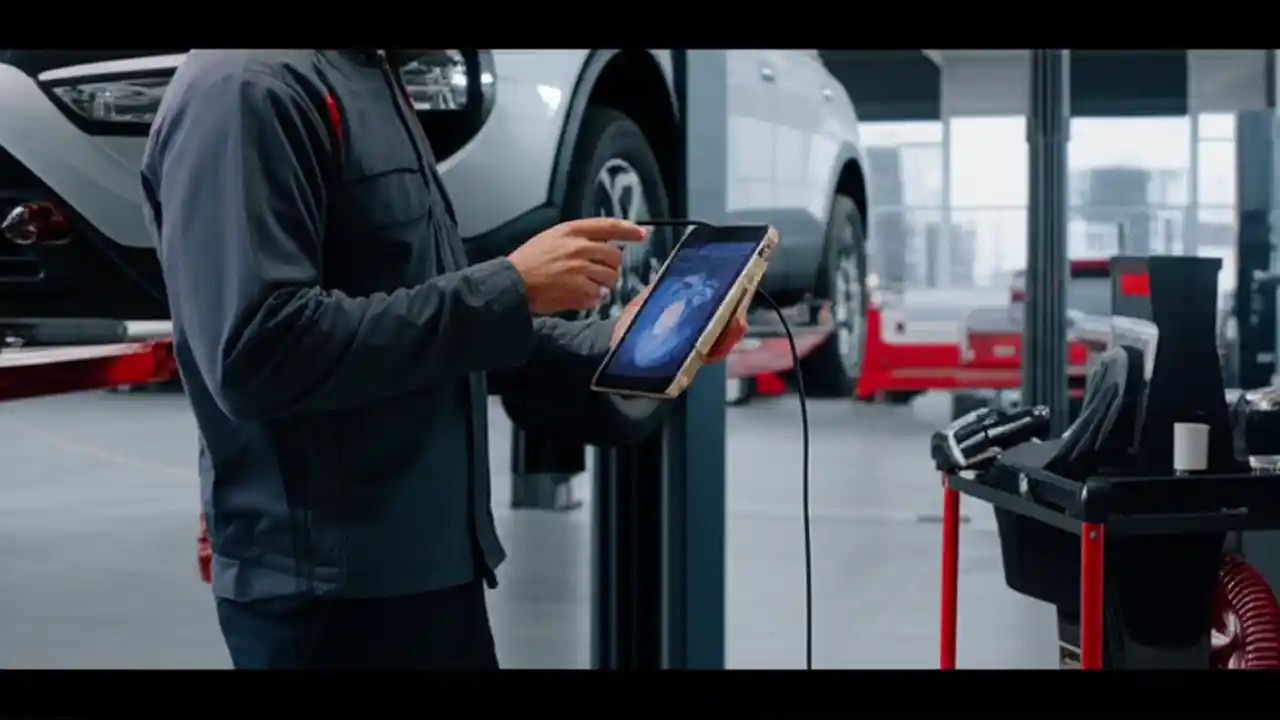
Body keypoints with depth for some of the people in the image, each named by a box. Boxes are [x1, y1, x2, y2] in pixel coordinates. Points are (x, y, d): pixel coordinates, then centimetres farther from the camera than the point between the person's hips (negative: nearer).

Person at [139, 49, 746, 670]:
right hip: (330, 584, -9)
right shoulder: (252, 86, -16)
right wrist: (508, 289, -20)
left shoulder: (368, 80, 13)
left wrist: (605, 349, 4)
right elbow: (258, 352, -25)